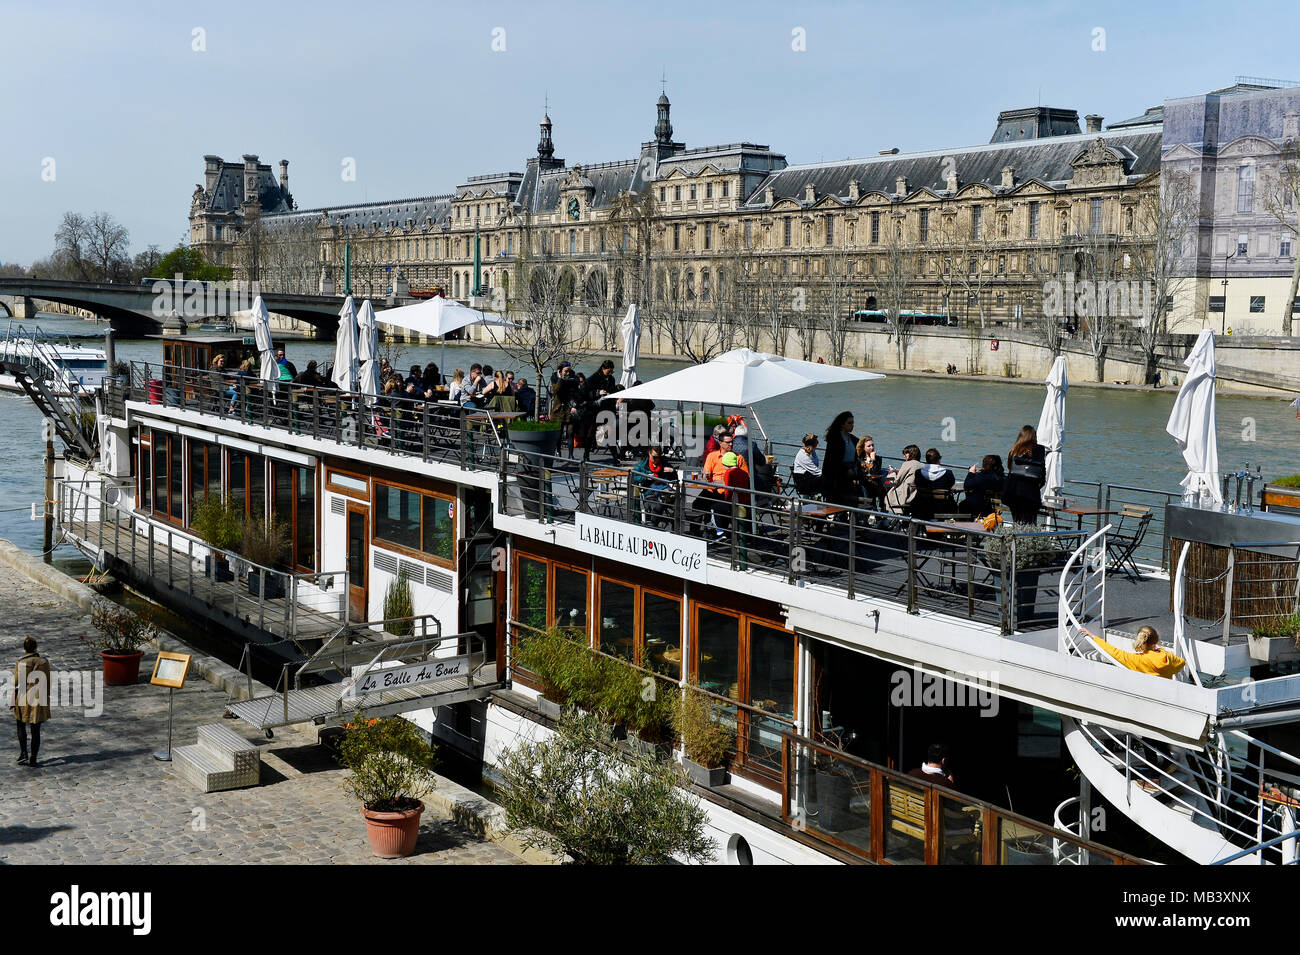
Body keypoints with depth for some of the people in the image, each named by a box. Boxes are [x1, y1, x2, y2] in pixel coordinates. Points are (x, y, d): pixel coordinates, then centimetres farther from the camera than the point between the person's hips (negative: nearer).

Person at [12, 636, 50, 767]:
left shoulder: (20, 664, -13)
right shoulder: (44, 662, -5)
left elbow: (16, 685, -8)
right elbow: (47, 683, 1)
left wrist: (12, 702, 3)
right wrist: (46, 699, 14)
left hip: (23, 701, -2)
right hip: (39, 701, 2)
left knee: (21, 727, 20)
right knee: (36, 731, 7)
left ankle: (23, 753, 12)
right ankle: (33, 759, 10)